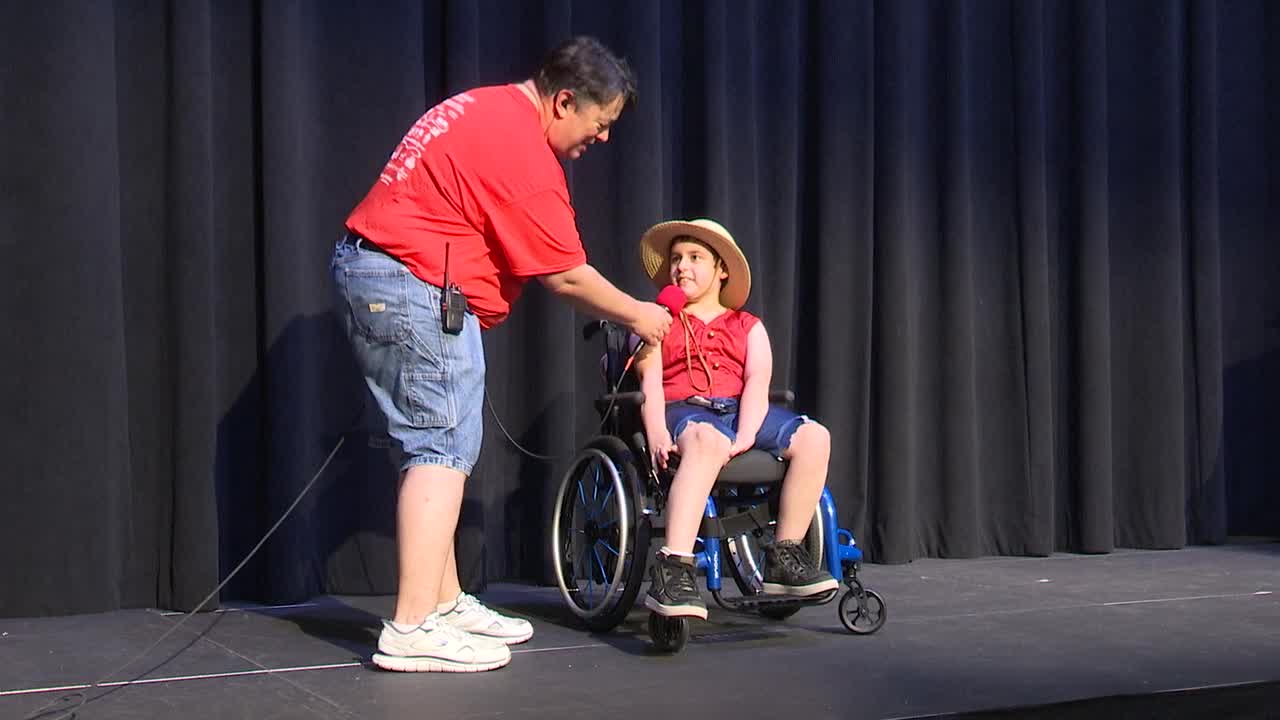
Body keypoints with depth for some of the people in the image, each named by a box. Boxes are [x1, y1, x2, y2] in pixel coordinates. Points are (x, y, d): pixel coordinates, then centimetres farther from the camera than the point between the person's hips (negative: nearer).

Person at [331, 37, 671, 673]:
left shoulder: (487, 108, 15)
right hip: (417, 289, -11)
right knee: (443, 448, -12)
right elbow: (565, 276, -12)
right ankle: (412, 631, -15)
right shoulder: (523, 152, -16)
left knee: (441, 447, 12)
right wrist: (638, 316, 2)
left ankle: (445, 603, 16)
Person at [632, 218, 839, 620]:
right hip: (682, 410, -4)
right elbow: (650, 381, 1)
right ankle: (671, 571, -51)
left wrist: (746, 436, -16)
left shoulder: (748, 327, 22)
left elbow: (758, 381, 5)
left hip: (739, 411, 4)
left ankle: (784, 557, -13)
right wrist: (657, 433, -19)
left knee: (814, 437, -22)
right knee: (707, 439, -41)